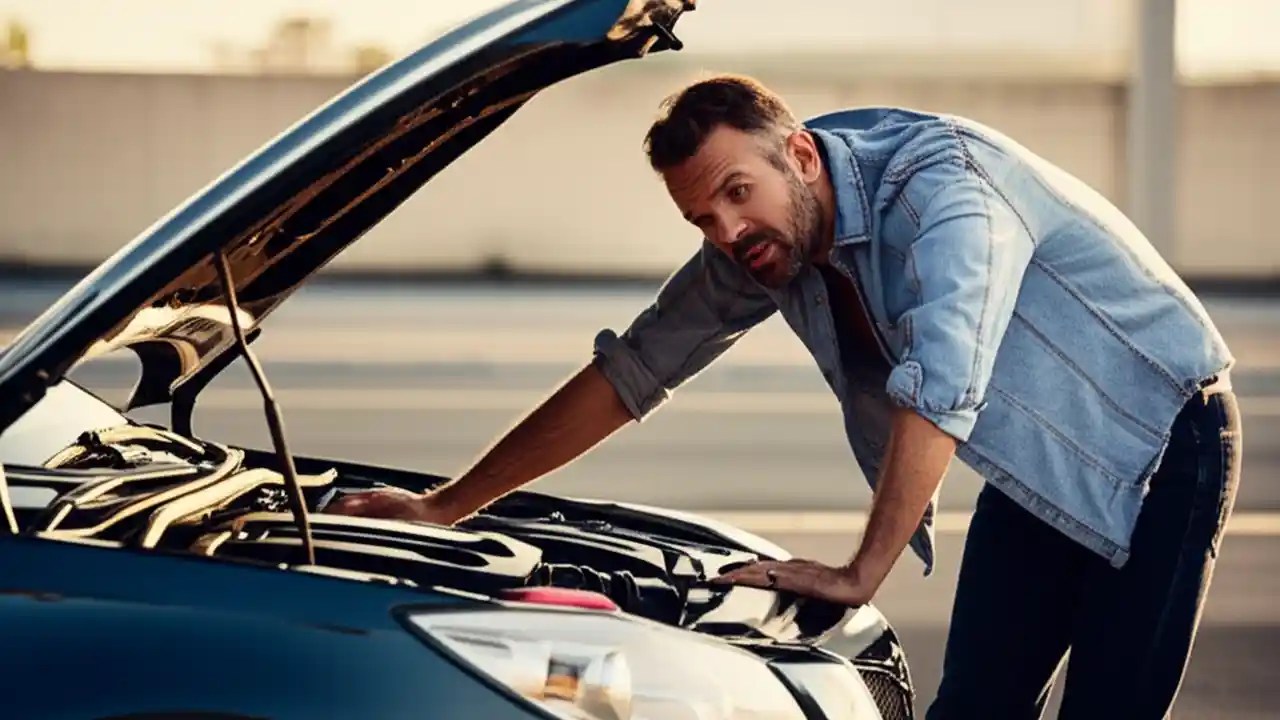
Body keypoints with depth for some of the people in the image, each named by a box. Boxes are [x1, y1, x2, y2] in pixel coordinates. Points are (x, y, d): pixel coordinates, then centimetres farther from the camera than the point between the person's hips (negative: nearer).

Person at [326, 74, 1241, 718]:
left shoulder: (938, 187, -31)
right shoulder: (753, 253, -6)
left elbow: (937, 391, -39)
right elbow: (627, 375, 1)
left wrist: (861, 574, -34)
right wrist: (447, 507, 1)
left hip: (1163, 444, -7)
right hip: (1037, 470, 7)